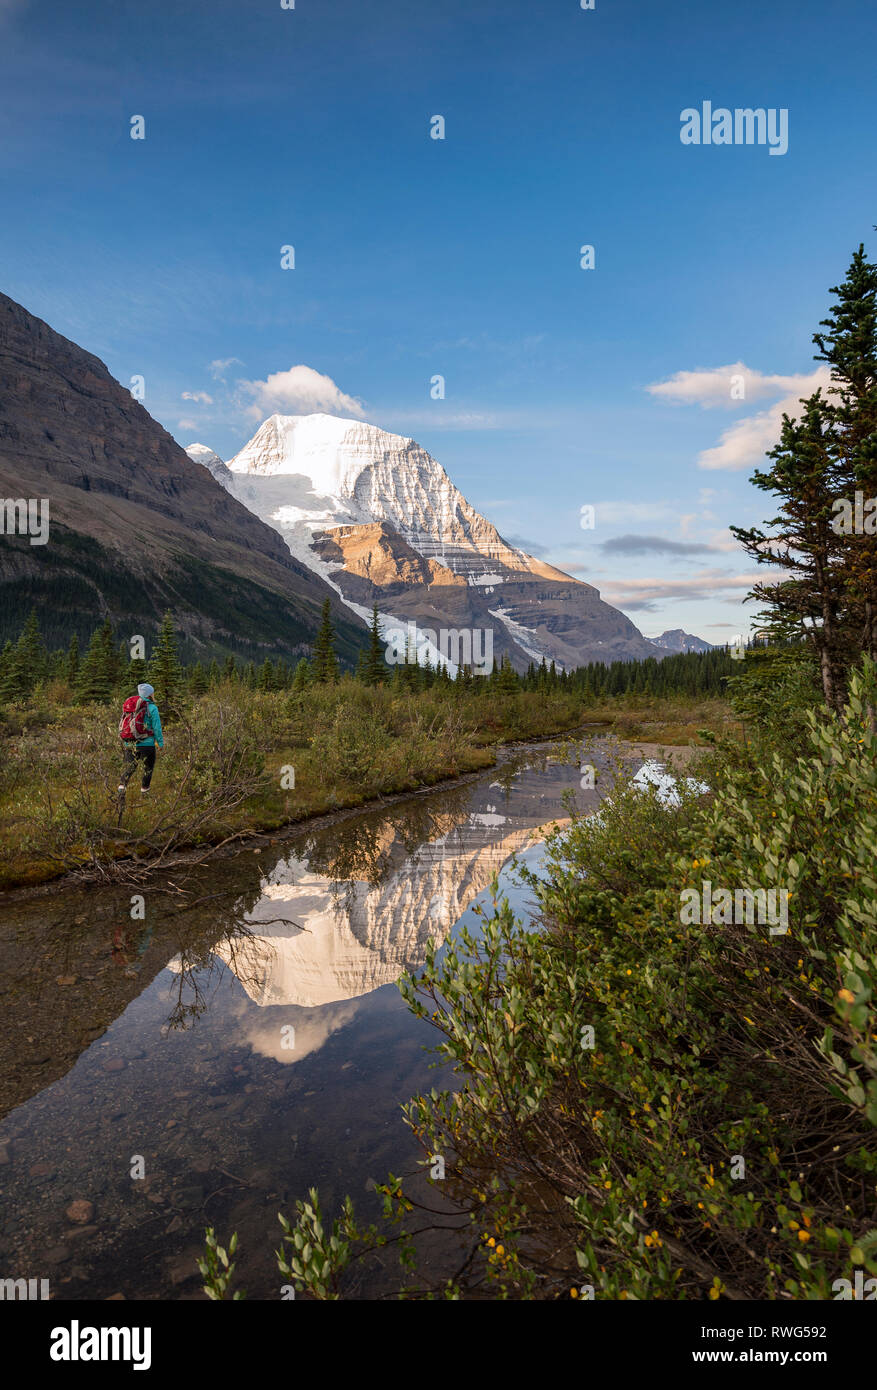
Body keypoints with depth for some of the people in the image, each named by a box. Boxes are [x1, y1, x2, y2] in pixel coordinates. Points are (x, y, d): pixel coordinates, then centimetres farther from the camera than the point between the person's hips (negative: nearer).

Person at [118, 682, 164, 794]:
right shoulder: (152, 708, -9)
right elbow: (157, 727, -10)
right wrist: (160, 743, -1)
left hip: (130, 744, 4)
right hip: (146, 744, -4)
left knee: (128, 768, 6)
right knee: (148, 769, 14)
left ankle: (122, 787, -13)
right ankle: (144, 792, 19)